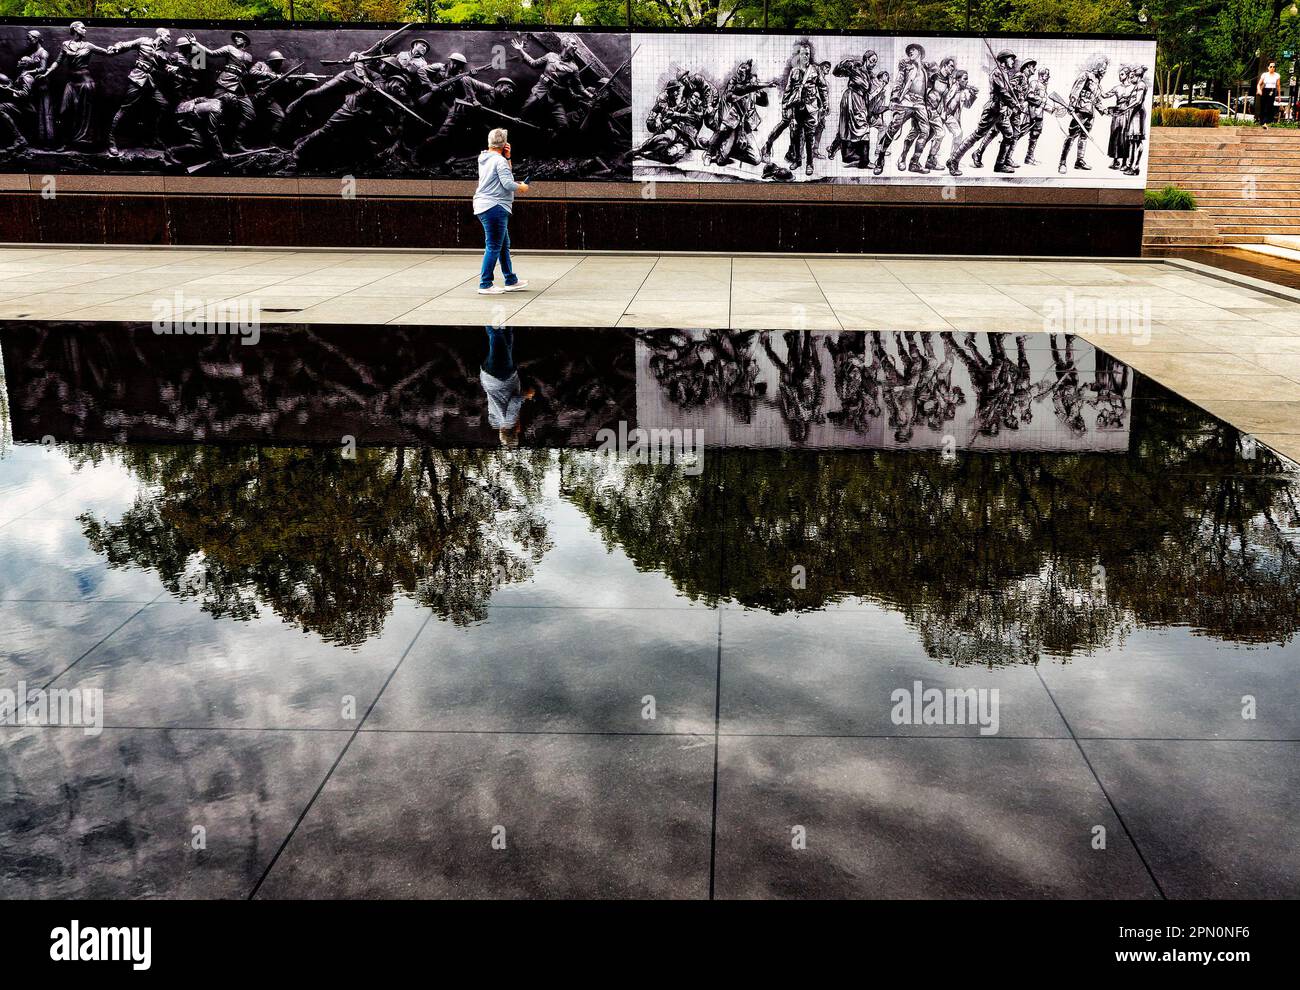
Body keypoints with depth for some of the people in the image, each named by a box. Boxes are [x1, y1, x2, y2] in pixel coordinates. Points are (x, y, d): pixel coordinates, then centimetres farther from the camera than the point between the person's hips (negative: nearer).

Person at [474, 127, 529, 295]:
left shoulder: (484, 159, 16)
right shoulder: (499, 160, -12)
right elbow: (508, 183, -19)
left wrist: (507, 157, 12)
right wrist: (521, 187, -1)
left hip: (483, 206, 10)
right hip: (494, 207, -10)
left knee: (504, 245, 17)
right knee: (493, 247, -7)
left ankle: (511, 281, 24)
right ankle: (485, 285, -5)